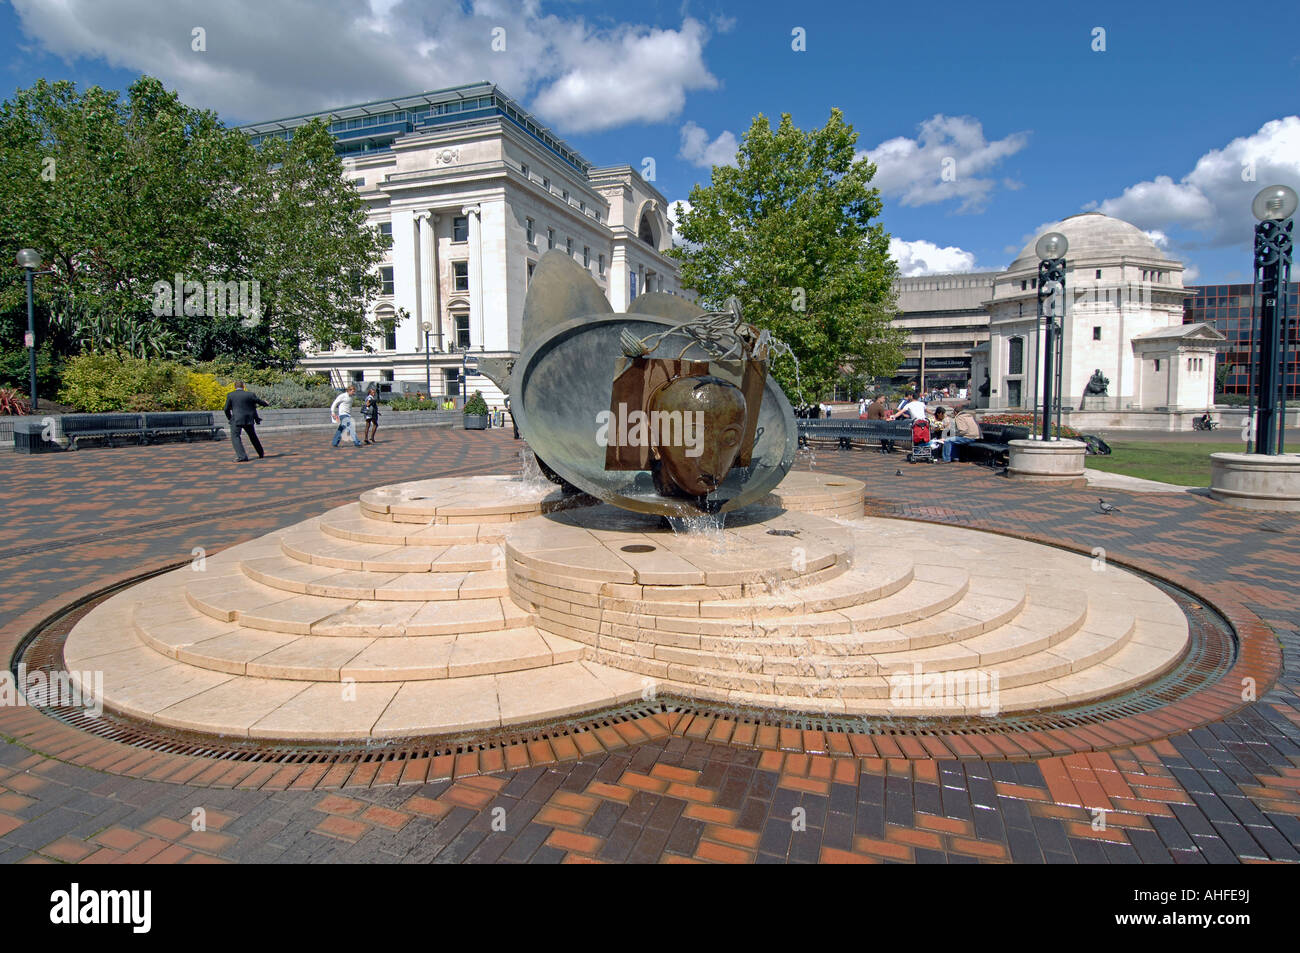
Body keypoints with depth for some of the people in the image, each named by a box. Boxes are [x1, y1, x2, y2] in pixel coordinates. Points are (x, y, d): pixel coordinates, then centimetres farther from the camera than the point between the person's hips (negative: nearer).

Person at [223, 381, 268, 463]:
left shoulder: (230, 395, -2)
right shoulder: (250, 395, 1)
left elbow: (227, 409, 0)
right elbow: (260, 402, 13)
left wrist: (229, 418, 18)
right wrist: (267, 404, 36)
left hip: (236, 419, -4)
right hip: (249, 419, 4)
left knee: (235, 437, -5)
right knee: (253, 436, 20)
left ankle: (242, 456, -21)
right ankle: (261, 454, 32)